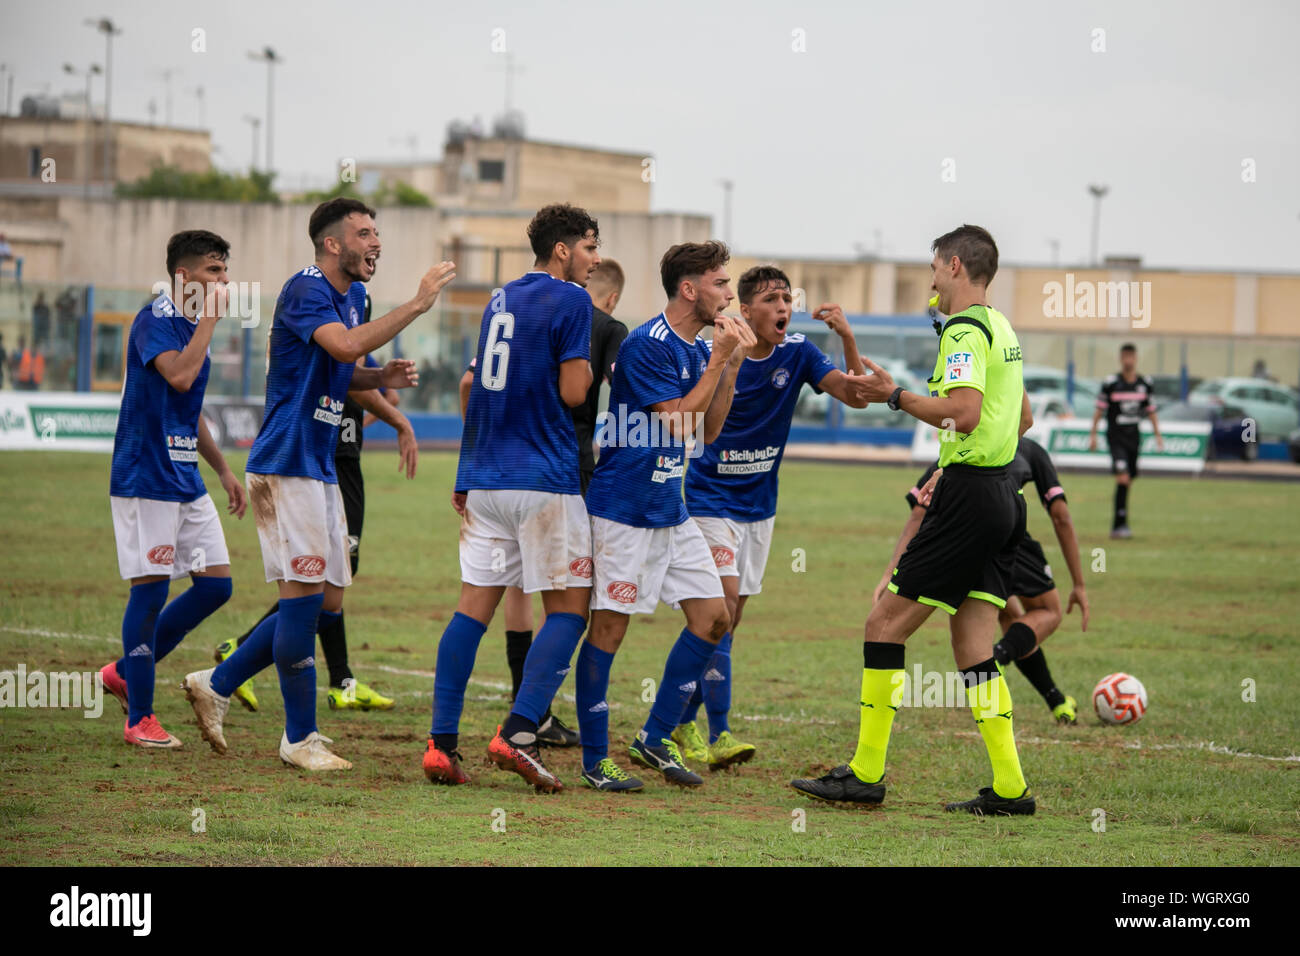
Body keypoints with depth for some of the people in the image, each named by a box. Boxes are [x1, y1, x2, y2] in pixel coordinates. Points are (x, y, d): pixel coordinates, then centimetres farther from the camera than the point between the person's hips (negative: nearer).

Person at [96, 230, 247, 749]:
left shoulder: (192, 325, 16)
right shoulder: (154, 322, -12)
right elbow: (178, 376, -31)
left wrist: (223, 470, 25)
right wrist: (211, 317, -21)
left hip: (186, 480, 9)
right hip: (145, 475, -9)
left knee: (215, 584, 5)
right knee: (151, 588, -6)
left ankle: (124, 672, 19)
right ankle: (139, 719, 1)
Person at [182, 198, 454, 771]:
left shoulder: (352, 293, 15)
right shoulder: (305, 290, -14)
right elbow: (346, 345, -33)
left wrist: (381, 378, 6)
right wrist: (418, 303, -29)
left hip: (320, 467, 10)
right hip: (287, 462, -10)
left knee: (325, 601, 8)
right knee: (306, 595, -8)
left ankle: (217, 685, 19)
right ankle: (300, 737, 0)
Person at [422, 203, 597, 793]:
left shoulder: (500, 300, 18)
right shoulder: (570, 301, -6)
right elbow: (572, 392, -13)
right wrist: (589, 360, 8)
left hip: (485, 478, 7)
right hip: (545, 480, -7)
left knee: (474, 605, 5)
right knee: (568, 608, -1)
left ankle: (441, 743, -1)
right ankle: (518, 733, -14)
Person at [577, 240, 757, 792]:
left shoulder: (699, 348, 11)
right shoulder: (647, 346, -17)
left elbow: (708, 431, 13)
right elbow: (680, 421, -20)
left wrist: (732, 364, 3)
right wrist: (720, 360, -15)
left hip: (671, 510, 9)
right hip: (624, 509, -9)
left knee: (713, 616, 5)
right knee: (609, 626, -4)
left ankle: (656, 738, 14)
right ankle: (595, 760, 2)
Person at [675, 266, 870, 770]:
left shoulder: (797, 354, -3)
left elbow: (855, 395, -12)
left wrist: (847, 338, -27)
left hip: (759, 505, 5)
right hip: (711, 499, -5)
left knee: (726, 621, 8)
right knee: (720, 615, -16)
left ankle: (684, 726, 19)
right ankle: (718, 737, -17)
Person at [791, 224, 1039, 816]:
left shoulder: (964, 329, -12)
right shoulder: (1000, 328, 19)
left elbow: (964, 413, -25)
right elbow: (1023, 417, 30)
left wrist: (896, 396, -14)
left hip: (969, 497, -9)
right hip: (1003, 495, 9)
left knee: (885, 626, -3)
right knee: (973, 649, 8)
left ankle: (866, 774, 0)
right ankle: (1008, 788, 1)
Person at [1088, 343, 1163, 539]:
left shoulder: (1146, 384, 6)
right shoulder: (1111, 383, -6)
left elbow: (1151, 411, 16)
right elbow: (1099, 410, 0)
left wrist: (1158, 435, 12)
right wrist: (1093, 435, -1)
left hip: (1134, 436, 5)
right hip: (1116, 436, -5)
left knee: (1127, 482, 8)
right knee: (1123, 477, -20)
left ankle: (1117, 525, 18)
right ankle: (1120, 523, -20)